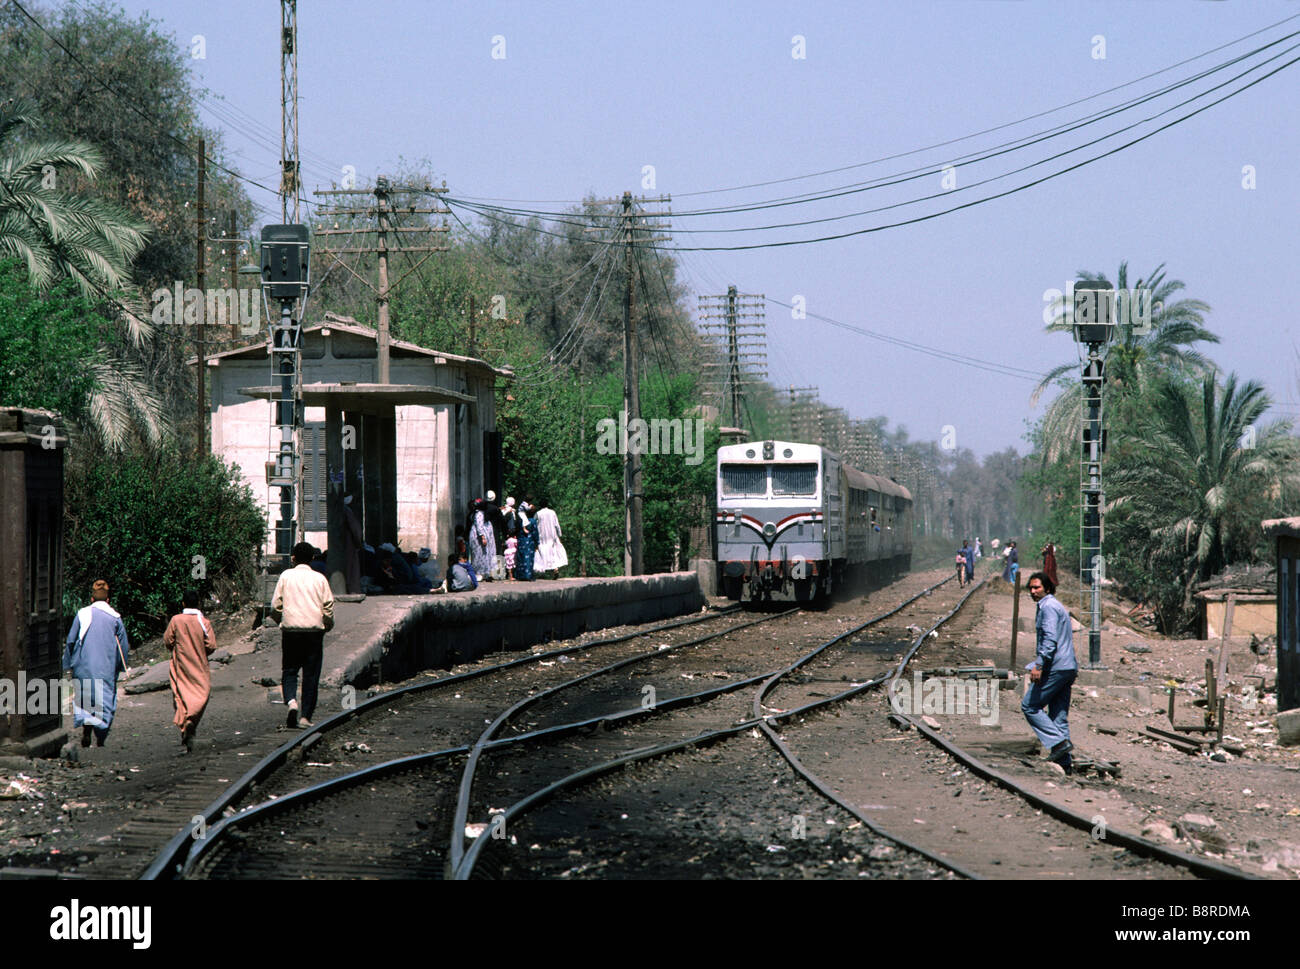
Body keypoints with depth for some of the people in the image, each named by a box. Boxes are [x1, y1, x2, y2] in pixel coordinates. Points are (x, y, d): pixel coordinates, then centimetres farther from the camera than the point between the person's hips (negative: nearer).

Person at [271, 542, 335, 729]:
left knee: (289, 671, 10)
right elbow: (328, 607, 2)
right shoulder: (320, 579, 3)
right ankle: (306, 716, 3)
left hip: (291, 629, 0)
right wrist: (328, 626, 20)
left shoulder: (286, 576, 2)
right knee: (311, 674, 5)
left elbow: (276, 605, 1)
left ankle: (291, 702, -17)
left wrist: (280, 619, 21)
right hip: (314, 630, 0)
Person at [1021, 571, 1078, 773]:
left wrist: (1039, 665, -24)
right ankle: (1065, 762, 5)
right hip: (1068, 667, 10)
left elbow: (1050, 638, -21)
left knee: (1030, 706, -3)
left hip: (1055, 667, -10)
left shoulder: (1048, 606, -10)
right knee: (1059, 715, 9)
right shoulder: (1057, 606, 22)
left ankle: (1059, 742, -12)